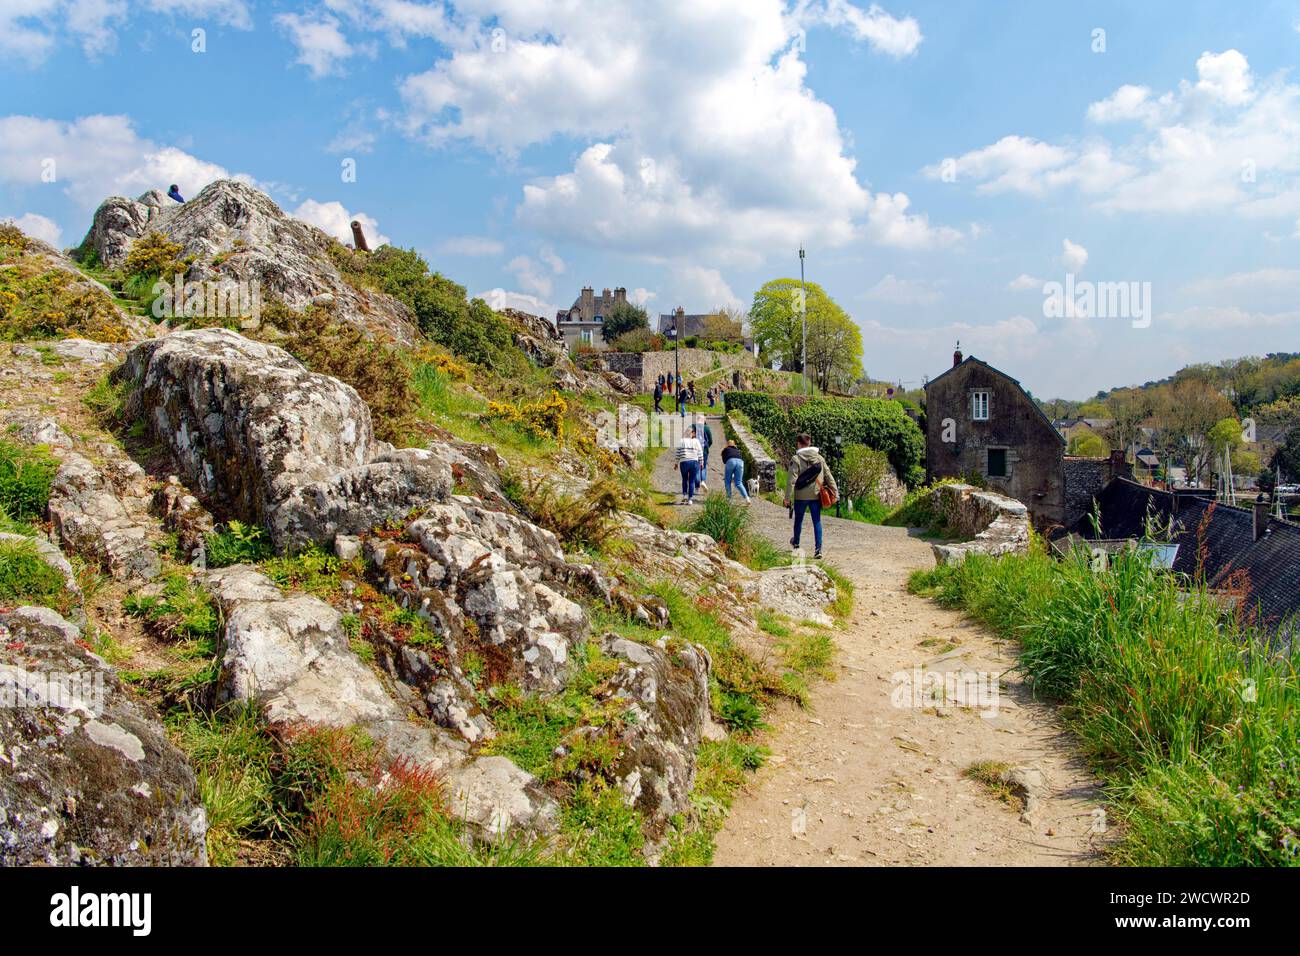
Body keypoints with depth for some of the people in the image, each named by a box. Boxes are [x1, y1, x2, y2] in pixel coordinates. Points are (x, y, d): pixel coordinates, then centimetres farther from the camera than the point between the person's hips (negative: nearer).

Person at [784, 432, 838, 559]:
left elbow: (792, 480, -14)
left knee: (798, 520, 18)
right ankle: (818, 549, -5)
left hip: (801, 496, -2)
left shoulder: (796, 459, -11)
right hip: (816, 496, 3)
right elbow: (828, 476, 4)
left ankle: (796, 543, 39)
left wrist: (787, 497, -11)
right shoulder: (819, 458, 4)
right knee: (817, 522, 4)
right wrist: (835, 491, 8)